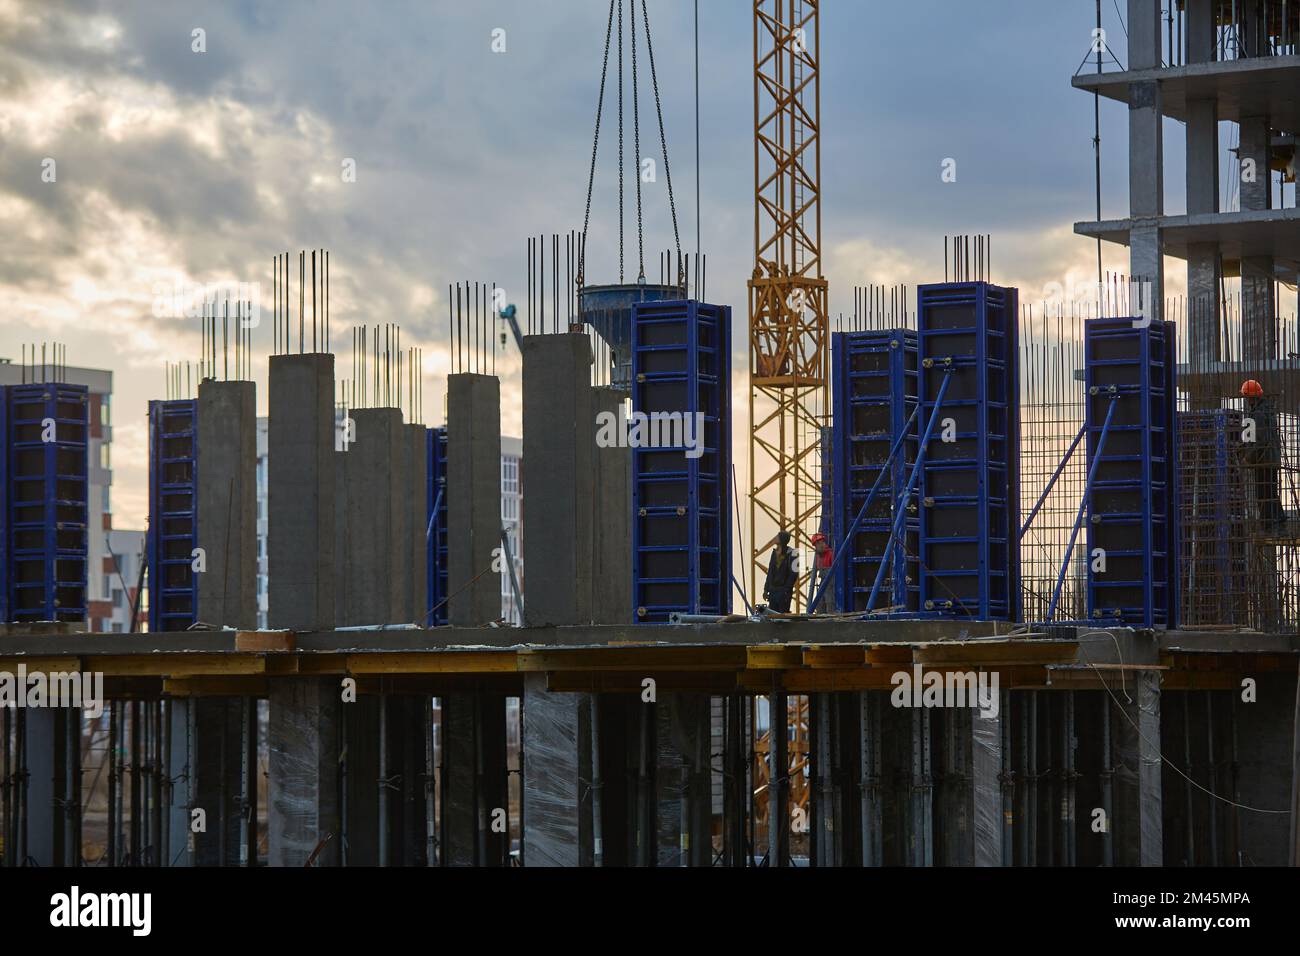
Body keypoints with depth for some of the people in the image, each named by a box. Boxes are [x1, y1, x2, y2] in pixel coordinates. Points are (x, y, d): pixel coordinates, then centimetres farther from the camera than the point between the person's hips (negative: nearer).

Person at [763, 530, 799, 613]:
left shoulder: (791, 553, -10)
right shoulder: (774, 552, 13)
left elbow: (794, 574, -12)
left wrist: (787, 589, -13)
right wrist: (766, 589, 14)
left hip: (784, 591, -7)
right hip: (773, 590, 7)